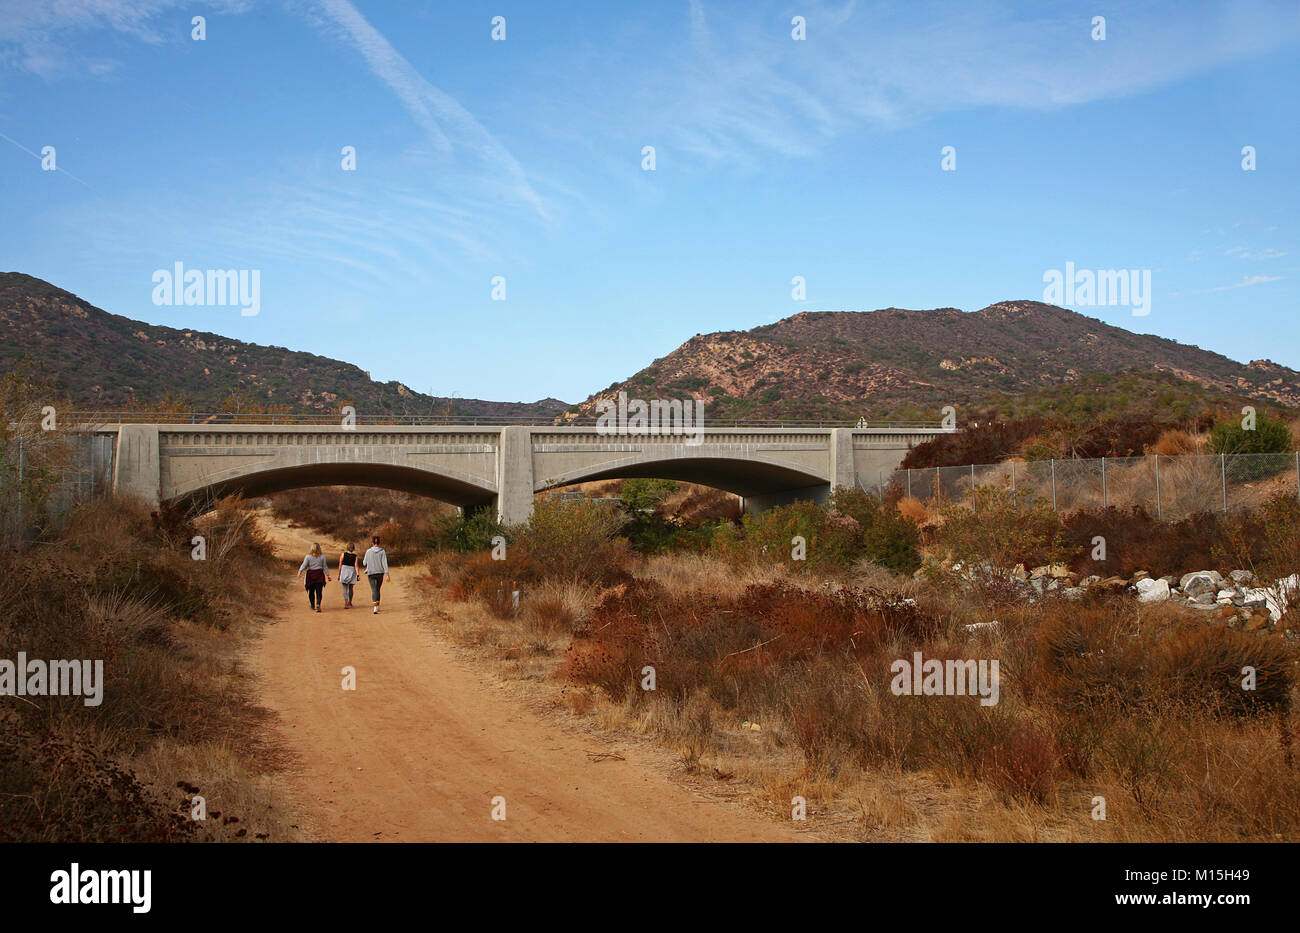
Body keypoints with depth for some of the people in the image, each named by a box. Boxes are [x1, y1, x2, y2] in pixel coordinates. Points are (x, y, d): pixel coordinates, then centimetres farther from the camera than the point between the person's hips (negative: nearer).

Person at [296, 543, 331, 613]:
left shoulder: (308, 557, -5)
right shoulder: (322, 557, 0)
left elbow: (304, 565, -10)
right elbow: (325, 567, 4)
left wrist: (299, 572, -9)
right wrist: (328, 575, 10)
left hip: (310, 575, 0)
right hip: (319, 575, 0)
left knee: (311, 591, 13)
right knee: (319, 591, -1)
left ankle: (313, 606, 21)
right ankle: (318, 604, -21)